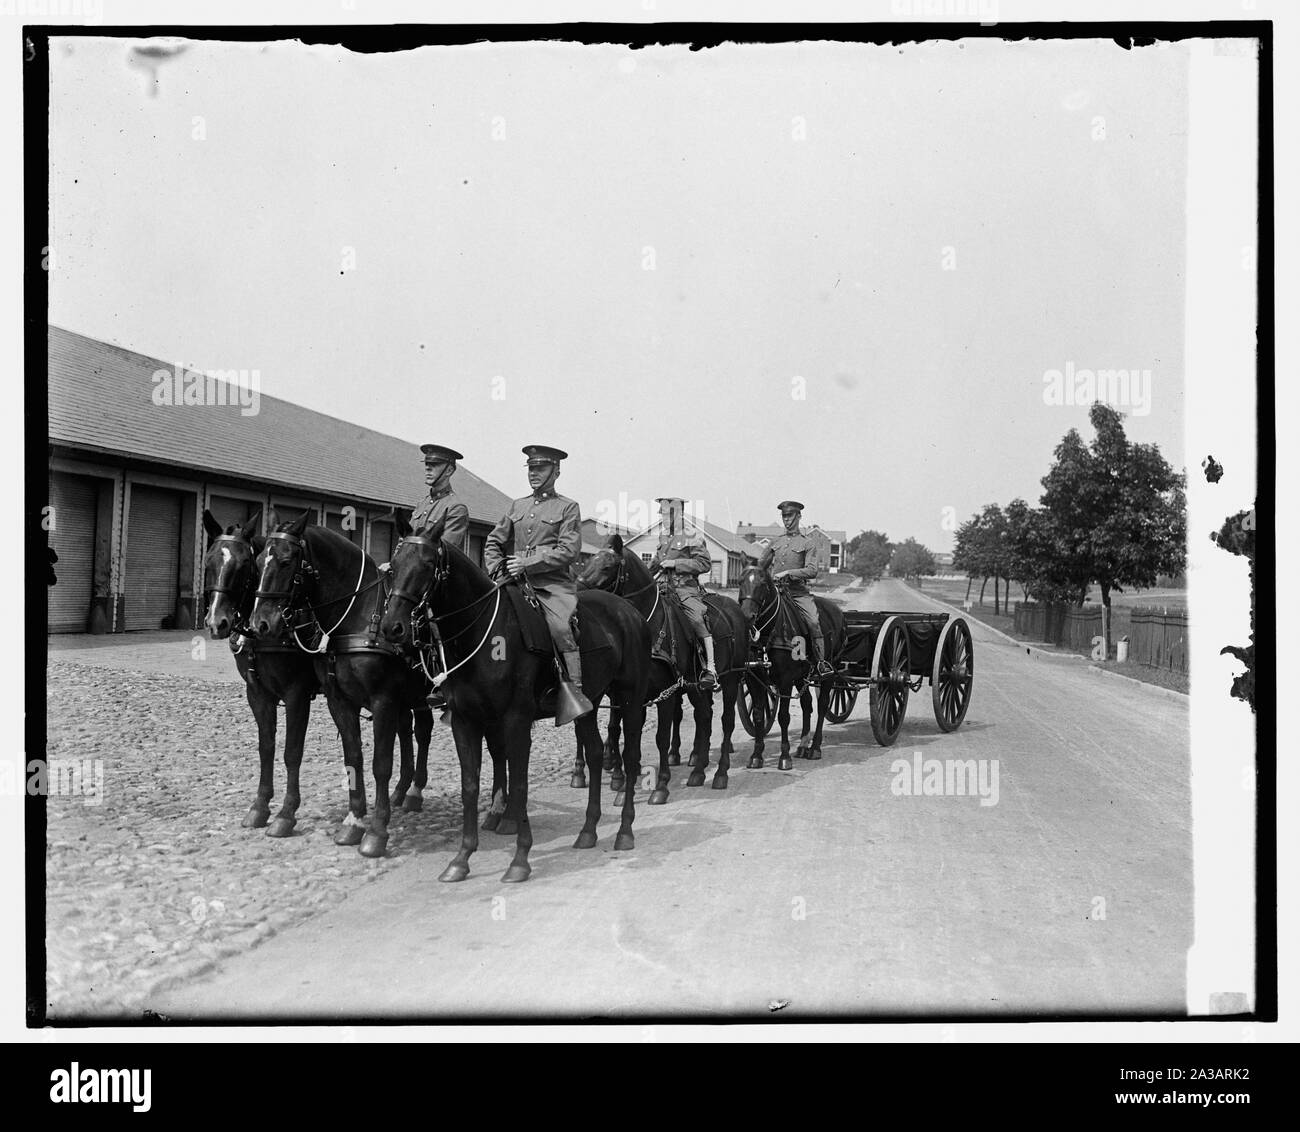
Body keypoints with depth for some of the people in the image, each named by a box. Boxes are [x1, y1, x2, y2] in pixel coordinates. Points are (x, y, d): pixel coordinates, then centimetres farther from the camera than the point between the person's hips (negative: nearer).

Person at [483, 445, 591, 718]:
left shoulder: (568, 507, 6)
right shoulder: (517, 506, 21)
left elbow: (569, 550, -6)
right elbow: (493, 542, 25)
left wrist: (528, 563, -12)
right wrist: (495, 569, 5)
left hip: (554, 584, -5)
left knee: (560, 626, -29)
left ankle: (576, 692, -25)